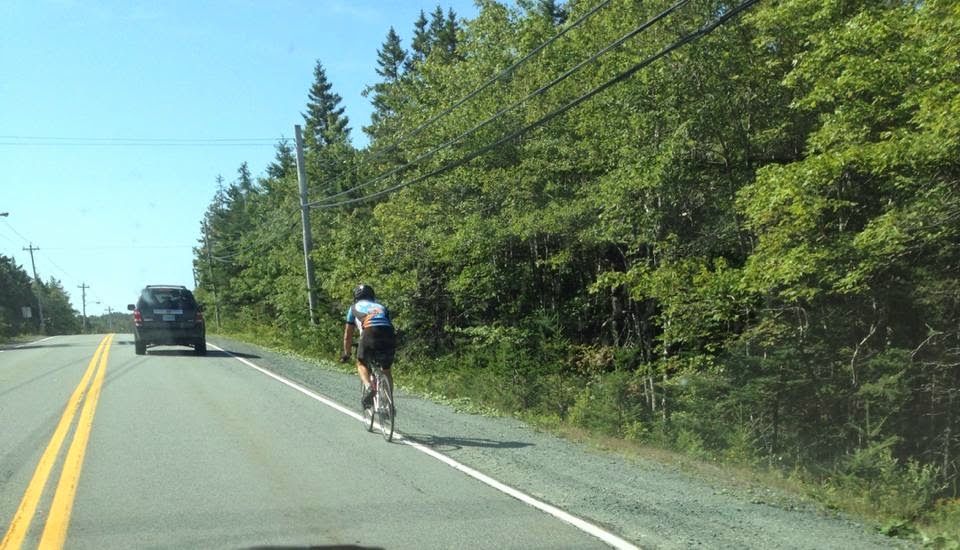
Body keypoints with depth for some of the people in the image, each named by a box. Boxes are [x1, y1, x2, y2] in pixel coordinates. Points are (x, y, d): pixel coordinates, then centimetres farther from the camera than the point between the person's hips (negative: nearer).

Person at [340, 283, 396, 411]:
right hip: (389, 336, 3)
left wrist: (346, 354, 45)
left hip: (369, 334, -3)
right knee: (386, 370, 24)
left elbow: (347, 335, 33)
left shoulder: (355, 307, 29)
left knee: (361, 364, 23)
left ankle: (368, 387, -4)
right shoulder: (382, 307, 35)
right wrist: (389, 347, 54)